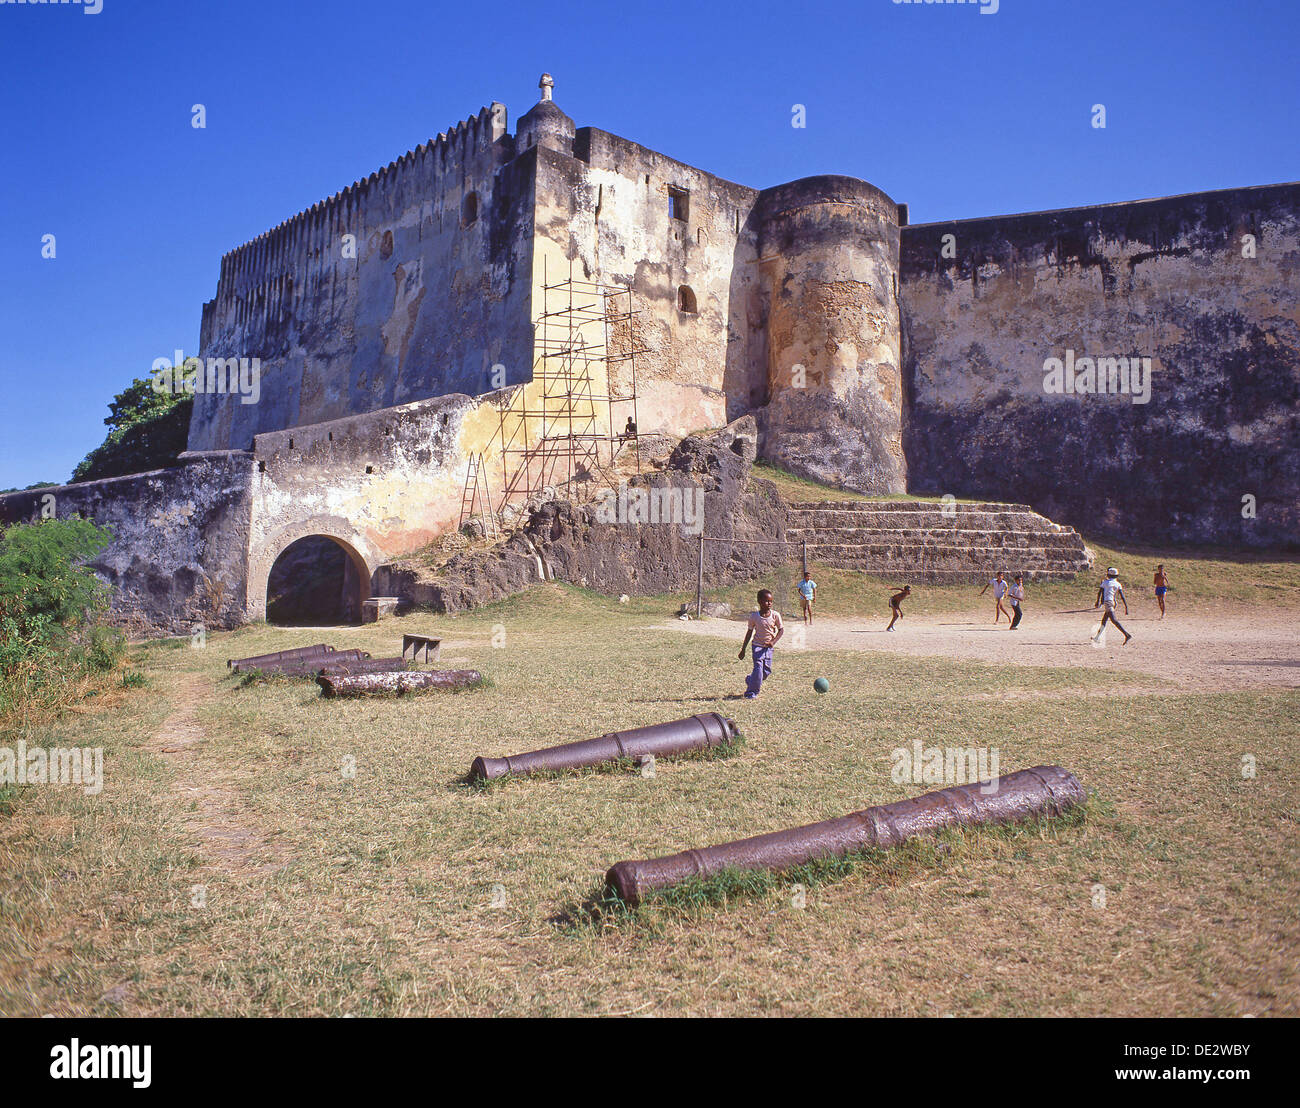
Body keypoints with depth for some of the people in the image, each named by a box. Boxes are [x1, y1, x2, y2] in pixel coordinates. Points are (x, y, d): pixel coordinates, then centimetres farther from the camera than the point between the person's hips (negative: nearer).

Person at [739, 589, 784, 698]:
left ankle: (750, 680, 32)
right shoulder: (754, 616, -8)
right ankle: (751, 692, -2)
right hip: (757, 645, -2)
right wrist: (743, 649, 4)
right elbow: (749, 632, 1)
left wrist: (773, 642, -14)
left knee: (767, 671, 4)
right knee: (758, 667, -14)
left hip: (768, 647, 3)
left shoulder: (775, 615, -7)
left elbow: (781, 630, 1)